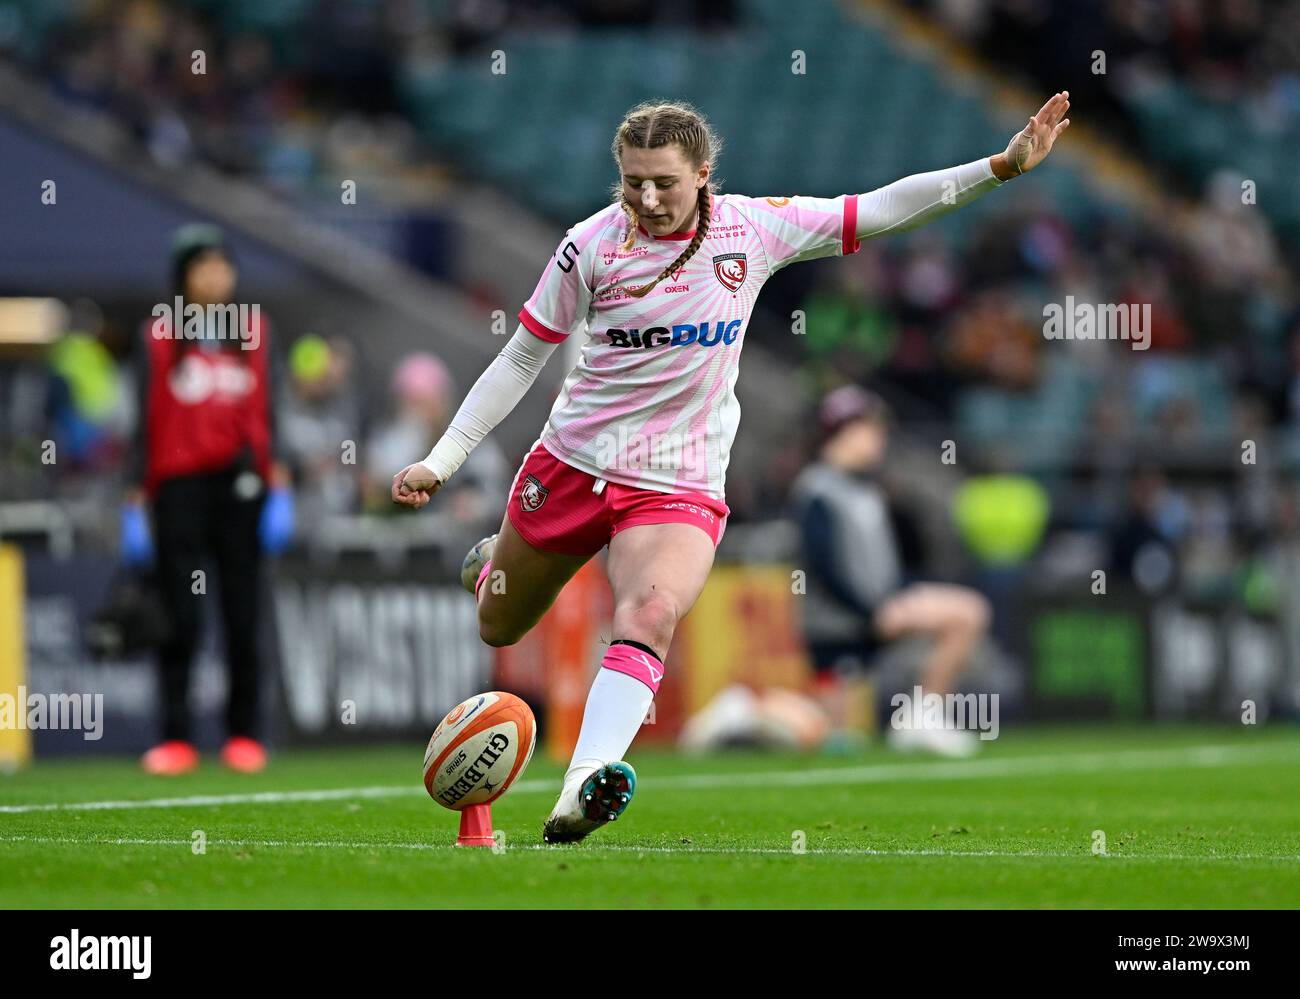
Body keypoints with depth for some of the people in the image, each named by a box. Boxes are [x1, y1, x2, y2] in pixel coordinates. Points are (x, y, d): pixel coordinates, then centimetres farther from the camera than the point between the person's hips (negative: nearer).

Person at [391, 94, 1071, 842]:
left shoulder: (754, 228, -6)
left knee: (650, 614, -29)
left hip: (681, 487, -1)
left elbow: (883, 210, -1)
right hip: (573, 464, 1)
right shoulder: (593, 245, -9)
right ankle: (493, 564, 56)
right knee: (500, 629, 17)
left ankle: (581, 796, -43)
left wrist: (1002, 167, -10)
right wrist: (442, 459, -5)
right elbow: (521, 360, -1)